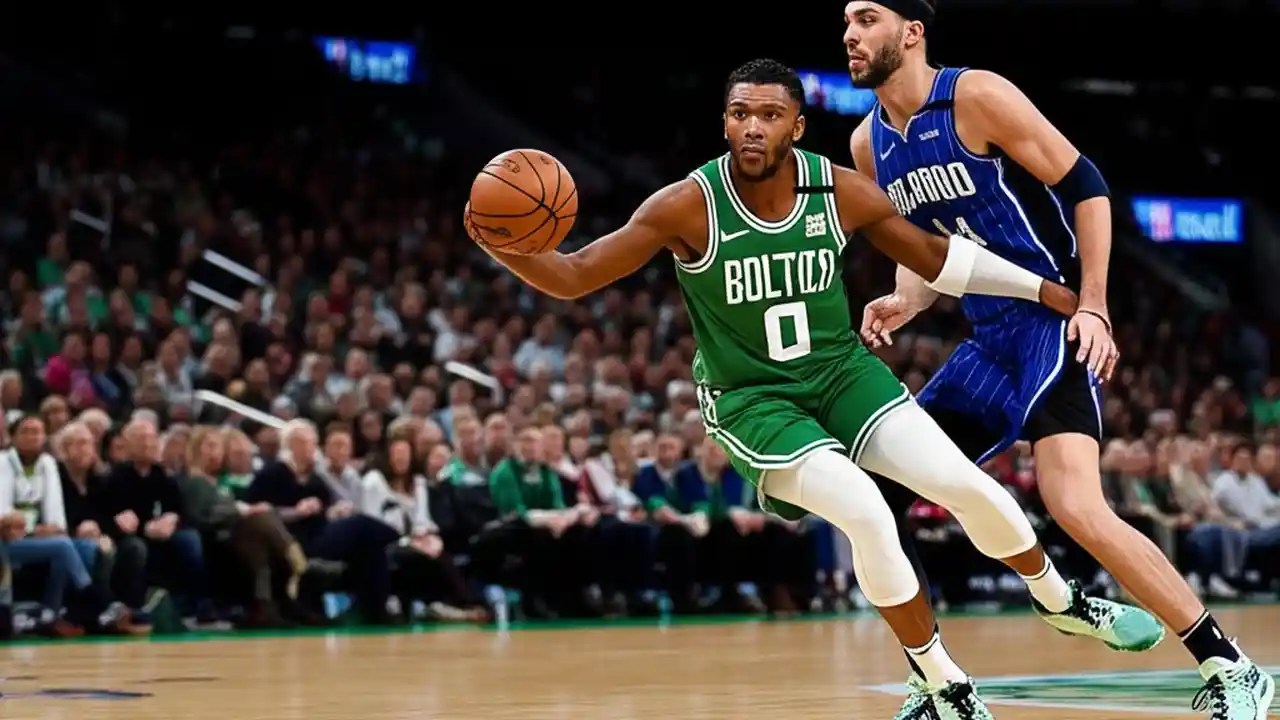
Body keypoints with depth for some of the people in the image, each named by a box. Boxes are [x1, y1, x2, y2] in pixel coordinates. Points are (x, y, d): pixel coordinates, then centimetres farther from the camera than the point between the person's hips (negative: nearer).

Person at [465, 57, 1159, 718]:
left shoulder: (842, 192, -12)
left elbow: (934, 256, 4)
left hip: (842, 371, 3)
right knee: (868, 517, -24)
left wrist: (1046, 290, 3)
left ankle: (1064, 605, 23)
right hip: (749, 398, -3)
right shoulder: (688, 206, -21)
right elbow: (573, 276, -19)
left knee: (972, 489, -8)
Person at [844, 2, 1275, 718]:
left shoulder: (976, 96, -12)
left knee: (1075, 505, -23)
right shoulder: (869, 144, 9)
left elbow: (1086, 187, -11)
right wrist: (907, 301, 0)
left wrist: (1093, 307, -18)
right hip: (988, 338, 8)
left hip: (1052, 322, -8)